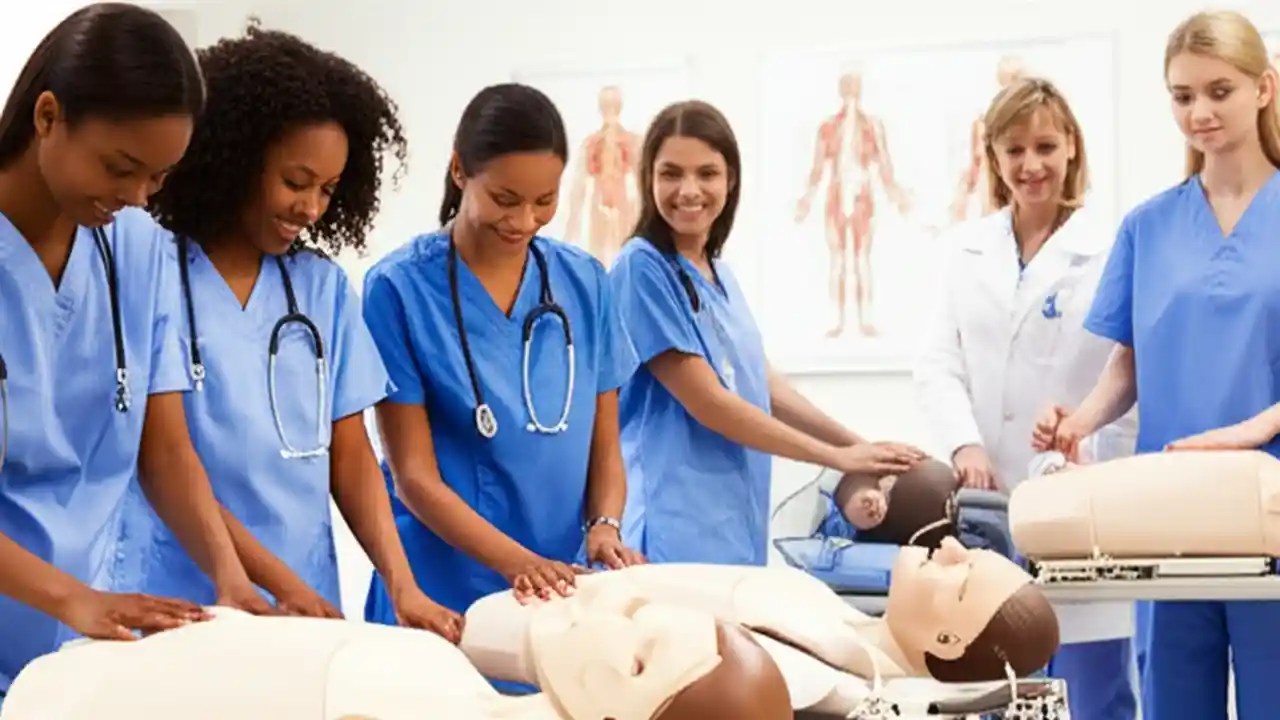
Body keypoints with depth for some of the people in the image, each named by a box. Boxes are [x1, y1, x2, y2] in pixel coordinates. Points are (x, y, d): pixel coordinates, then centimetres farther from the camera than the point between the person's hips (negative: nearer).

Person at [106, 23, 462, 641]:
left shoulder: (324, 287, 6)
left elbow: (350, 457, 5)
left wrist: (402, 586, -9)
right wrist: (277, 579, -15)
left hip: (308, 603, 4)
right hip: (178, 607, -4)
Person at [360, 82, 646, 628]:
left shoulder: (584, 282, 3)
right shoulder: (400, 287, -8)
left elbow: (604, 446, 7)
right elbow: (414, 476, -10)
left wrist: (604, 527, -12)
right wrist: (517, 562, -22)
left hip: (565, 586, 3)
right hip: (447, 592, -3)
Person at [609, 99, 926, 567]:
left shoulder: (718, 272, 12)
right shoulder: (643, 268, -12)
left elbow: (762, 382, 18)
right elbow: (707, 402, -15)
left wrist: (859, 446, 9)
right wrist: (837, 457, -9)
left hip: (734, 522, 8)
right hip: (673, 526, -8)